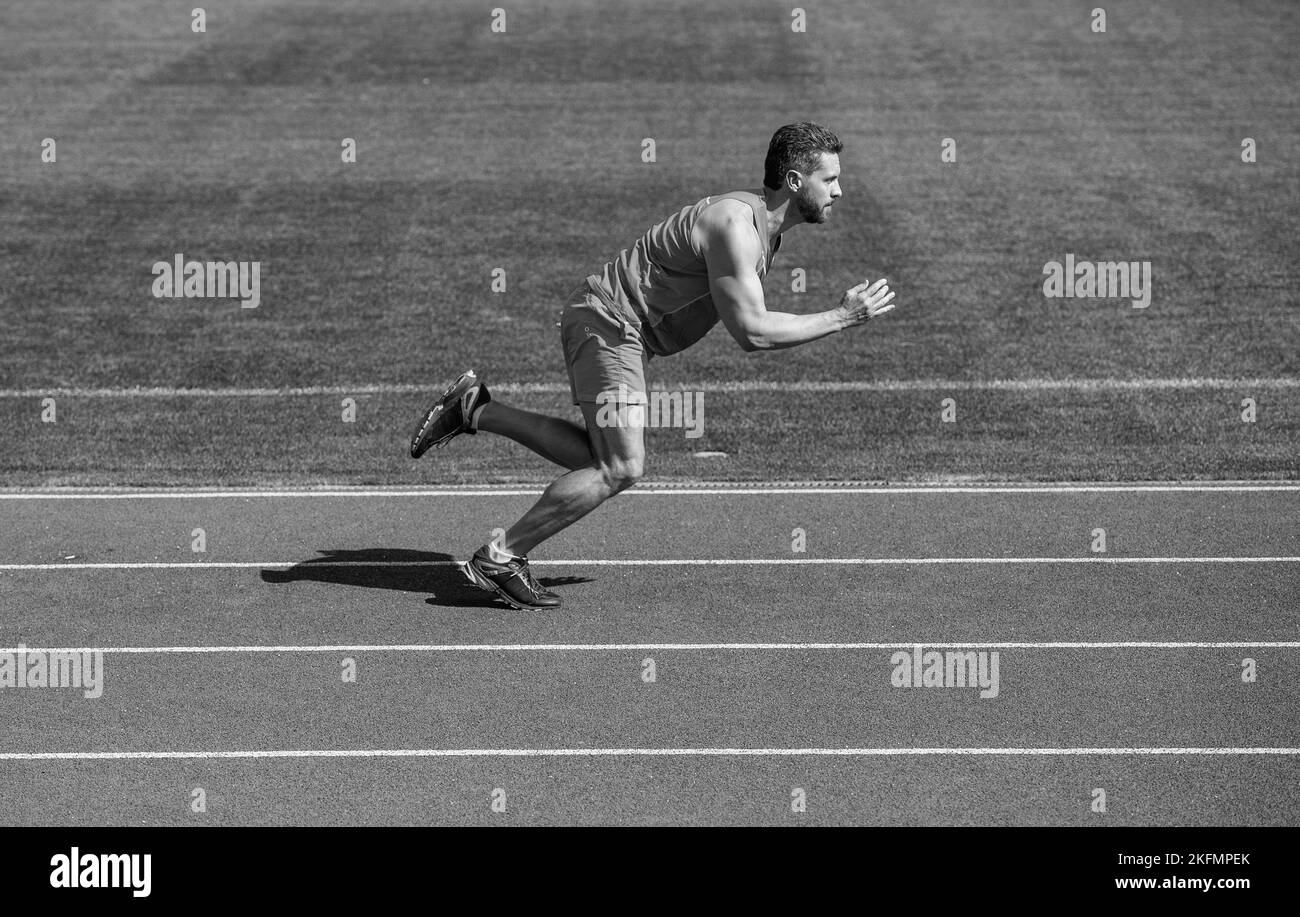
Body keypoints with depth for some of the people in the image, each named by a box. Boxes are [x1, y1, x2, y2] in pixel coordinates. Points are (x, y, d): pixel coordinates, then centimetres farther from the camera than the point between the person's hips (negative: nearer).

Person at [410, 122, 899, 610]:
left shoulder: (761, 221, 9)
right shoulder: (734, 225, -23)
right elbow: (752, 332, -27)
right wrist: (843, 318, -21)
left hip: (617, 327, 10)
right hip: (607, 324, -10)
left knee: (602, 460, 11)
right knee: (620, 469, -12)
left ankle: (475, 410, 16)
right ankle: (501, 558, -4)